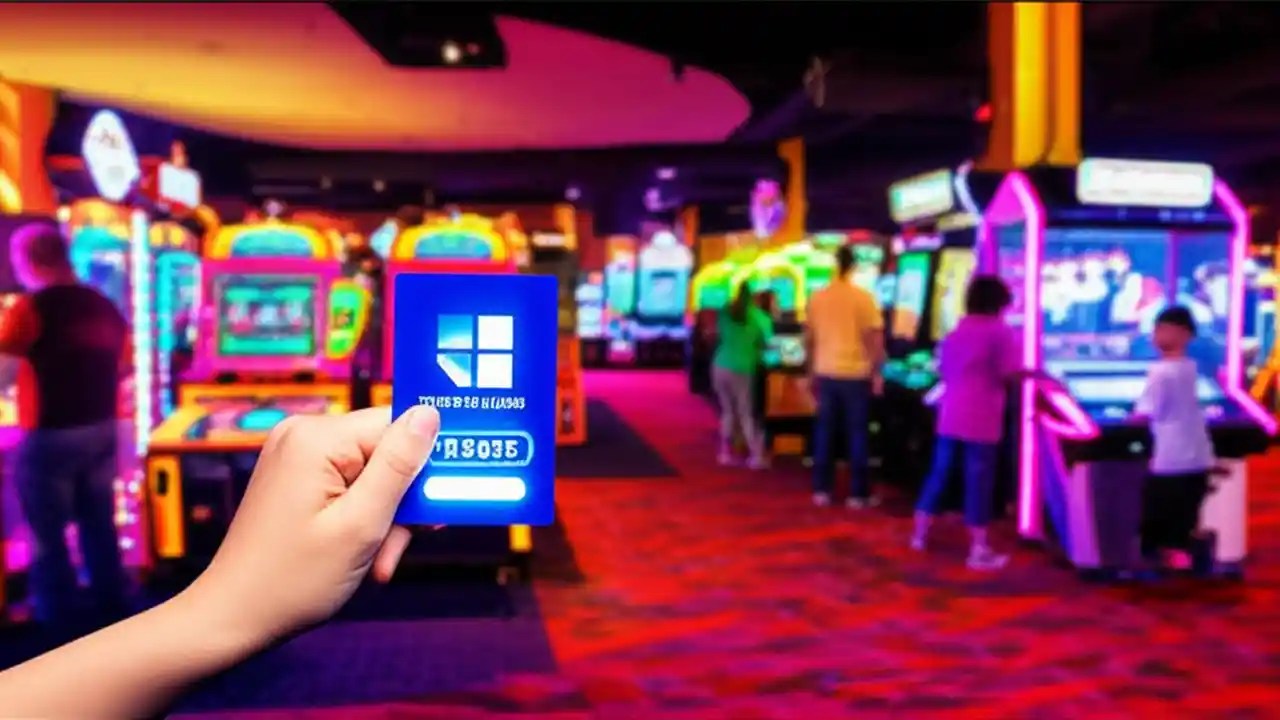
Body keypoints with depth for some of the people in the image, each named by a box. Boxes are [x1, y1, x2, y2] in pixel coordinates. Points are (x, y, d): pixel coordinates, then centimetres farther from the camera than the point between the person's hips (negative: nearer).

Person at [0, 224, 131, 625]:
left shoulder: (32, 308, -15)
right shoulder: (105, 307, 6)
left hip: (50, 436, -6)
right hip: (102, 431, 6)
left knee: (47, 532, 9)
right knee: (99, 524, 17)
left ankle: (55, 615, 20)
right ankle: (113, 602, 28)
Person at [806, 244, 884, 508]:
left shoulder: (817, 297, 2)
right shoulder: (864, 297, -9)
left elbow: (809, 339, 9)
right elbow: (875, 339, -11)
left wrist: (812, 373, 19)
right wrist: (876, 373, 0)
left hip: (826, 374, 3)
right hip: (856, 374, -3)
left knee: (825, 431, 10)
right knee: (857, 433, 5)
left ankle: (821, 490, 14)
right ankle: (859, 493, 10)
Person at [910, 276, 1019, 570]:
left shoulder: (954, 333, 12)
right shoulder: (1000, 332, -7)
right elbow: (1009, 376, -11)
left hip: (949, 416, 6)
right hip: (981, 420, -6)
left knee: (939, 473, 15)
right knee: (979, 481, 0)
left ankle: (920, 534, 24)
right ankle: (979, 550, 6)